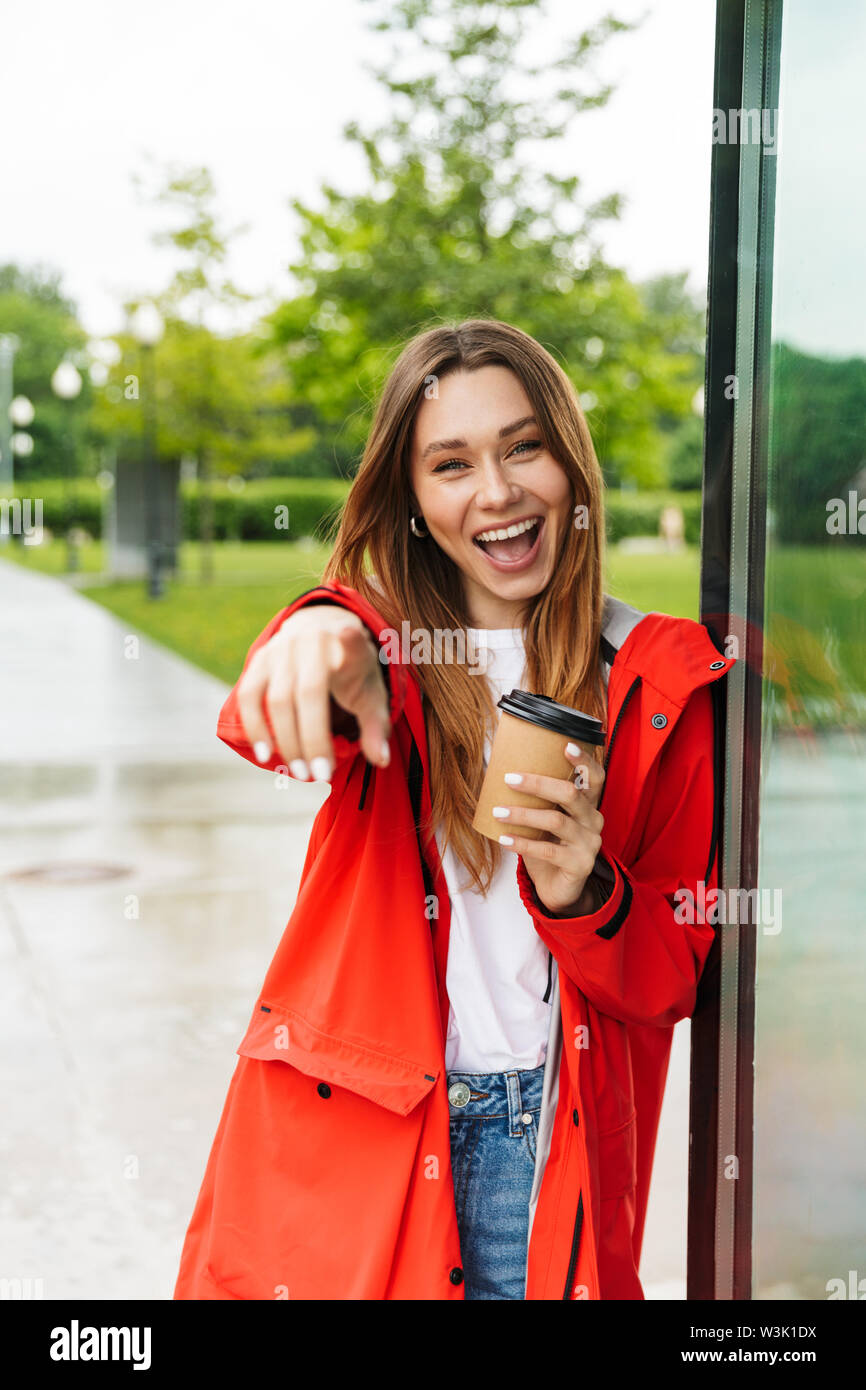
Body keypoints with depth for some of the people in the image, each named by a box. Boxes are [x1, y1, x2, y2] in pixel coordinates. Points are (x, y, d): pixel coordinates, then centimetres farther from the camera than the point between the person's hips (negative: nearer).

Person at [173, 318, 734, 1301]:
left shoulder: (662, 681, 1)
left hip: (547, 1139, 0)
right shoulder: (382, 644, 2)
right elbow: (271, 724, -23)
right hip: (345, 1130, 1)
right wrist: (322, 644, -46)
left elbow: (679, 972, 1)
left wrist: (583, 893, -20)